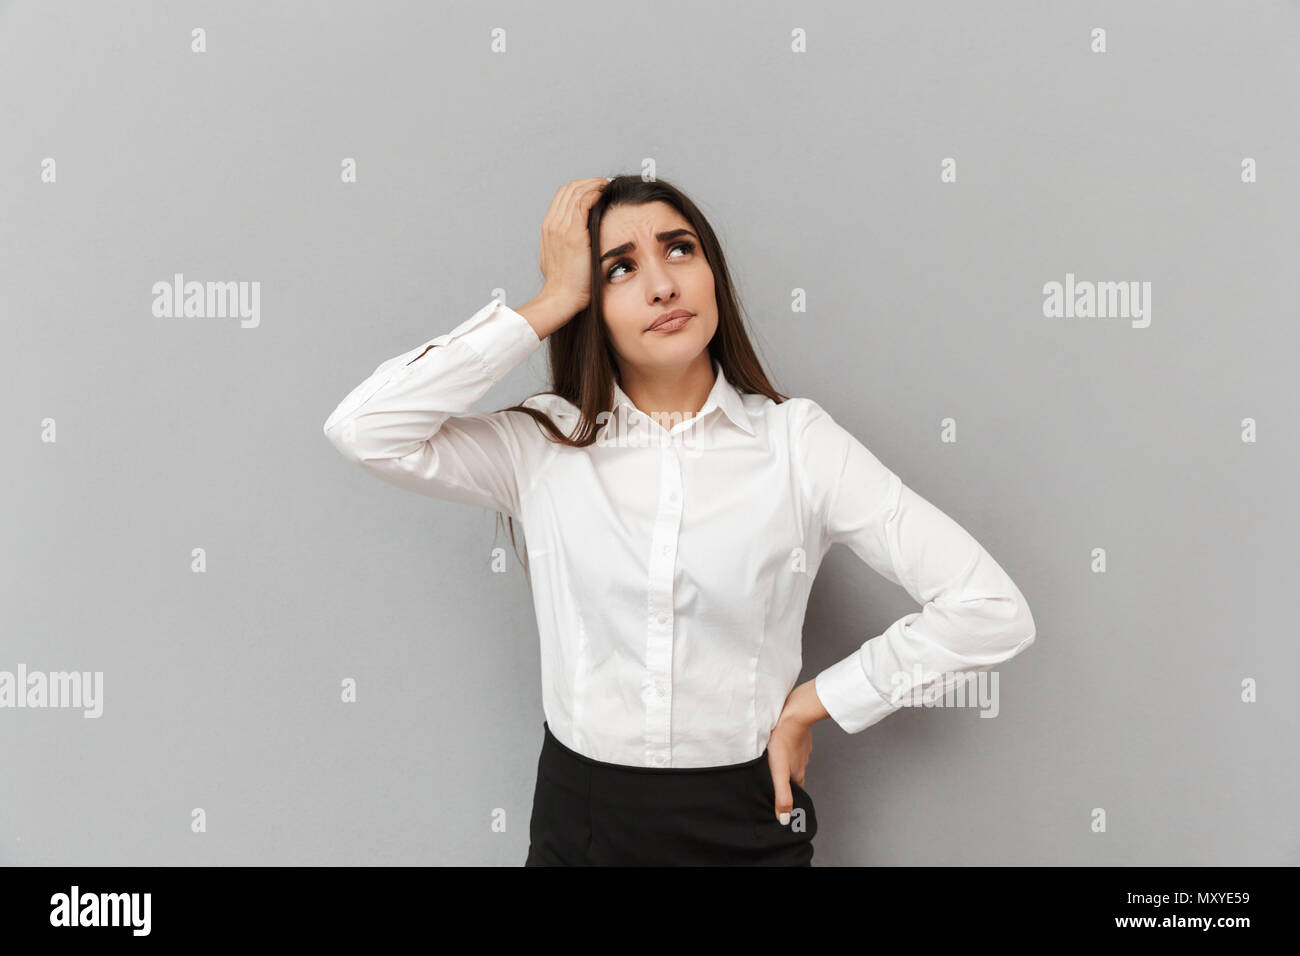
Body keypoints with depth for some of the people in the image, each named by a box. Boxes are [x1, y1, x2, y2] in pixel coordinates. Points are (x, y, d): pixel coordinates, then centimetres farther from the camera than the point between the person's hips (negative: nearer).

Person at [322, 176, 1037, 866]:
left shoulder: (799, 442, -7)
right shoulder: (543, 444, -4)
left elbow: (991, 611, -9)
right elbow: (363, 429, -21)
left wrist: (808, 707, -7)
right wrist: (550, 304, -16)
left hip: (746, 823, -1)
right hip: (579, 817, 1)